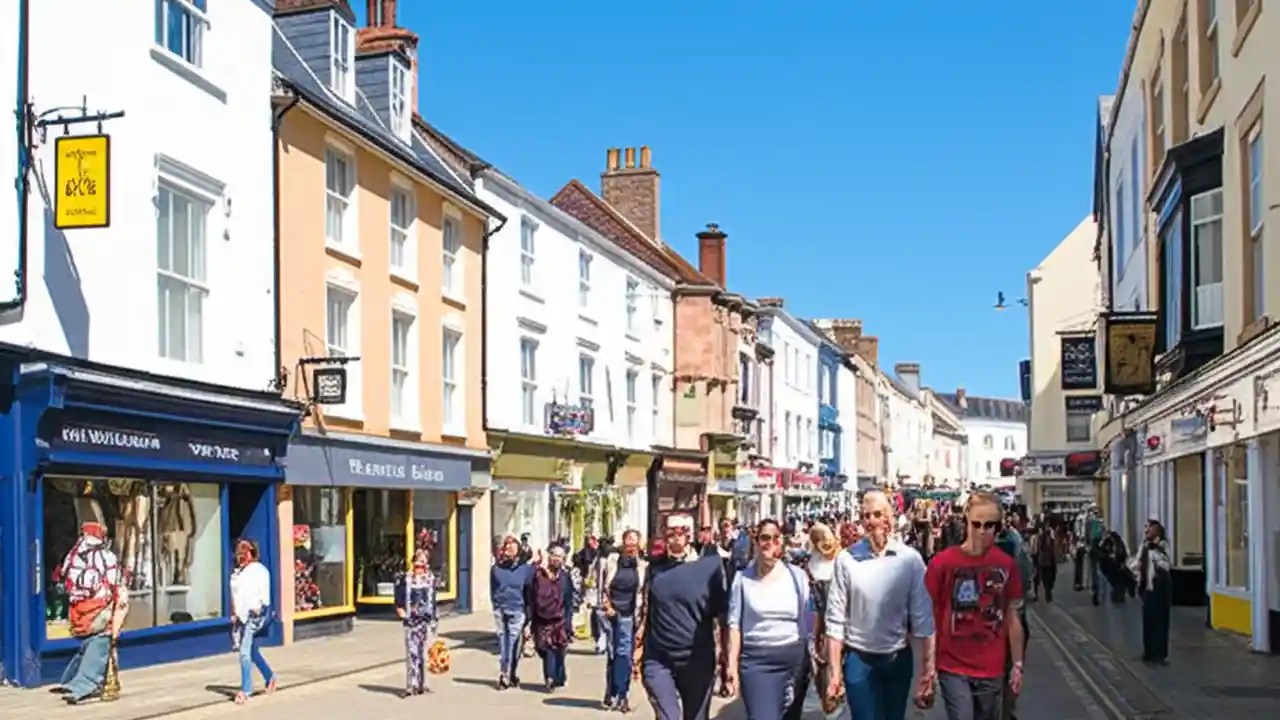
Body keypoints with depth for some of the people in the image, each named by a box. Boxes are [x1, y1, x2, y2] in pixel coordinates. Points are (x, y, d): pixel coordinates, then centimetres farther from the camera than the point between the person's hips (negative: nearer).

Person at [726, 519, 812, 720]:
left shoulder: (797, 575, 2)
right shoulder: (743, 578, -1)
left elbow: (808, 619, 5)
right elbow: (735, 624, -1)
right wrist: (732, 664, -7)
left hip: (795, 660, 2)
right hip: (756, 661, -2)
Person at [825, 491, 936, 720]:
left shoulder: (910, 559, -6)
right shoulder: (846, 559, -7)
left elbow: (922, 616, -3)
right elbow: (836, 617, -4)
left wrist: (926, 669, -6)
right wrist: (835, 671, -5)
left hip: (898, 659, 2)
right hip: (859, 659, -1)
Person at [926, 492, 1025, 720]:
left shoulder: (1007, 565, 0)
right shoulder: (943, 562, -9)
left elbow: (1012, 617, 9)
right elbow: (929, 616, -2)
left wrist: (1017, 664, 9)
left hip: (992, 670, 3)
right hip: (953, 667, -3)